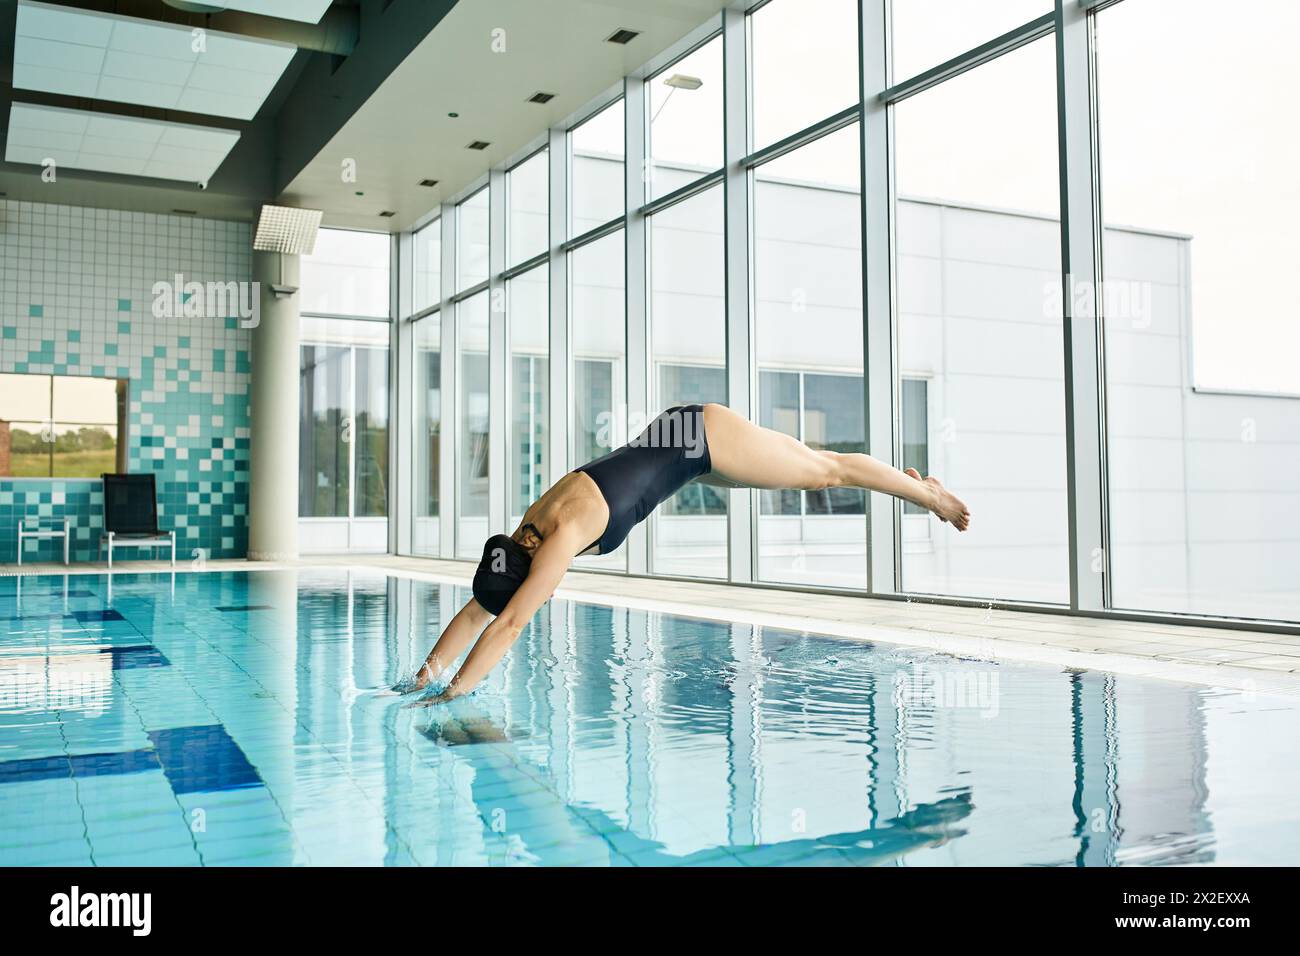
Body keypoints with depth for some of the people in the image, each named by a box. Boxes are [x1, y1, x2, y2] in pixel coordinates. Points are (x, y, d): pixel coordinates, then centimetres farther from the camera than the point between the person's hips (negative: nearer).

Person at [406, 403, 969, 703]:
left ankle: (928, 494, 27)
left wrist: (453, 693, -29)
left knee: (824, 472, 7)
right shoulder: (528, 528, -8)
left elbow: (508, 624, -32)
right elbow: (476, 609, -3)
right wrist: (426, 674, -6)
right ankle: (905, 477, 43)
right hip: (682, 439, 7)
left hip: (703, 438, -7)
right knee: (807, 461, 23)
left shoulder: (561, 538, -31)